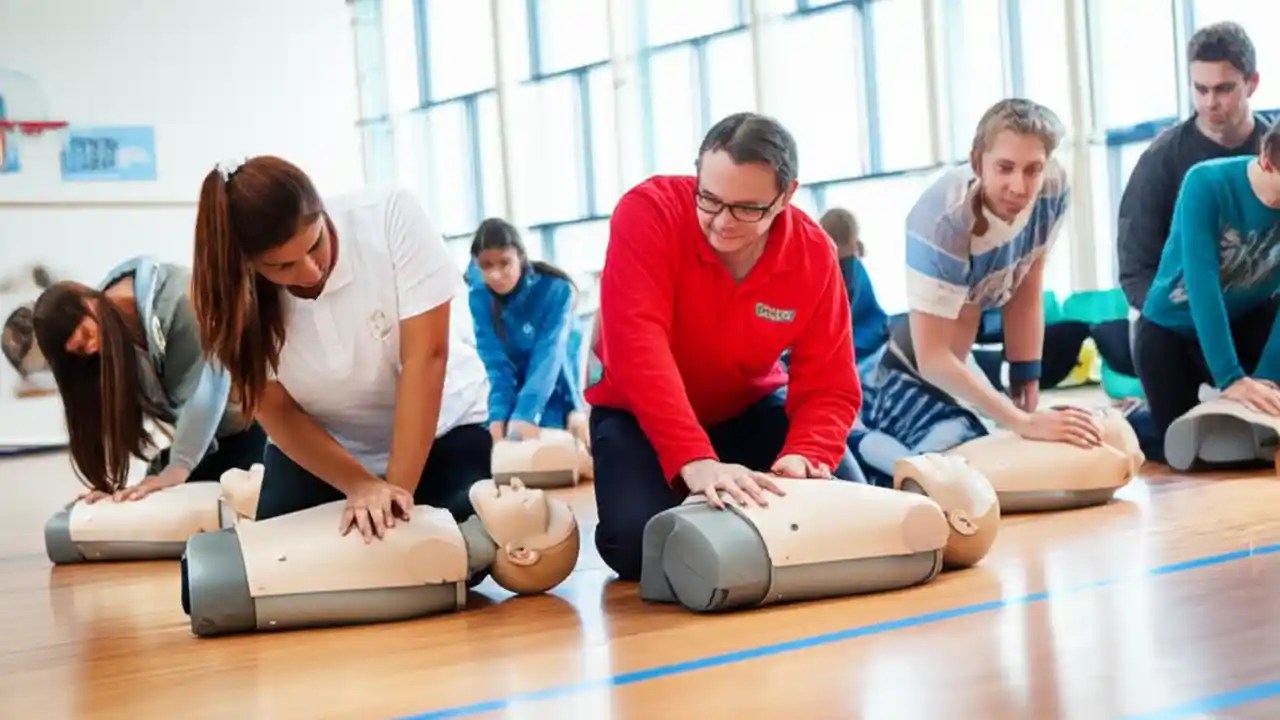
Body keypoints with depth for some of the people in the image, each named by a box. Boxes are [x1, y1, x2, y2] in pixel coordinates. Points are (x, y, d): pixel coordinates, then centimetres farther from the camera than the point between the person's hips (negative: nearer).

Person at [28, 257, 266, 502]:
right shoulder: (105, 346, -6)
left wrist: (178, 469, -38)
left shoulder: (177, 296, -27)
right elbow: (116, 414, -10)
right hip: (193, 440, 6)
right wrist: (109, 483, -26)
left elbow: (208, 381, -33)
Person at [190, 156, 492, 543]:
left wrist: (399, 486, -27)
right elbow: (276, 412, -12)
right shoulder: (238, 295, -19)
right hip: (316, 447, 2)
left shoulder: (392, 217, -27)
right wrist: (361, 486, -26)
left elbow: (425, 357, -26)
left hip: (439, 431, -2)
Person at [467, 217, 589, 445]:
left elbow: (548, 356, -30)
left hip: (554, 400, -2)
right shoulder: (480, 297, -12)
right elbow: (495, 361, -19)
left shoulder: (556, 289, -21)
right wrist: (498, 415, -36)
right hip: (513, 398, 2)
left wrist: (525, 414, -43)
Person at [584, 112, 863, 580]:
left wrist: (802, 457, -38)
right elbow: (639, 350, -38)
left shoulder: (814, 254, -17)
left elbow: (830, 387, -15)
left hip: (750, 408, 3)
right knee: (638, 541, -28)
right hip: (638, 412, -3)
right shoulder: (647, 213, -28)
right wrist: (695, 461, -51)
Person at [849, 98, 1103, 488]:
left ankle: (870, 435, 20)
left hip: (956, 357, 8)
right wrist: (1024, 422, -35)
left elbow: (1025, 291, -2)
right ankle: (851, 443, -1)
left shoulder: (1053, 190, -16)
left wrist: (1027, 386, -2)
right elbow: (933, 360, -33)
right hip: (910, 360, -7)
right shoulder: (944, 221, -35)